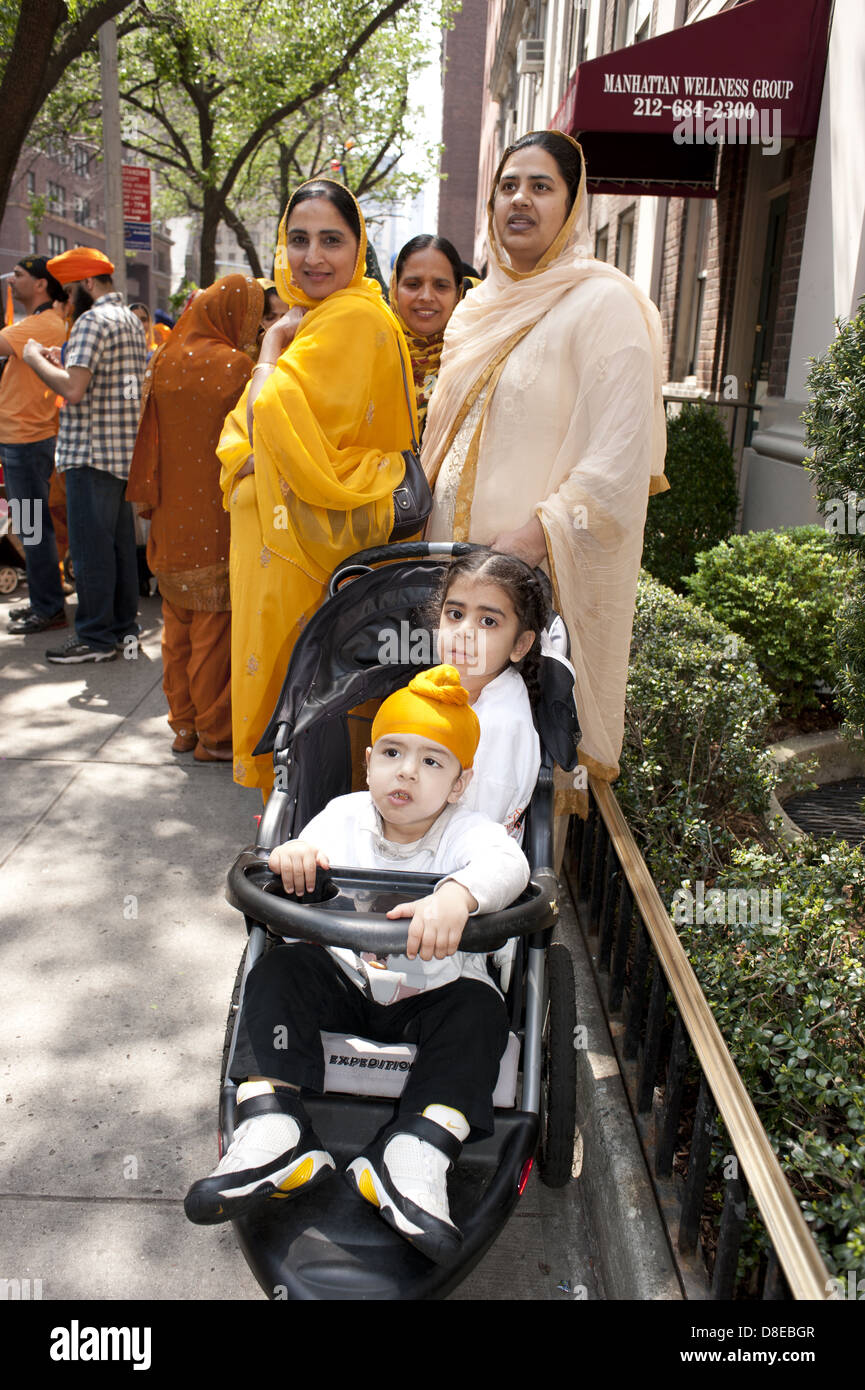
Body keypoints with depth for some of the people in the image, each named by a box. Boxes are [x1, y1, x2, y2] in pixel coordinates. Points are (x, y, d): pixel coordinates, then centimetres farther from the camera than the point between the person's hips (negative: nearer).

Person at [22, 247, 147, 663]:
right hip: (125, 449, 10)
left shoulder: (94, 320, -13)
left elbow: (73, 390, -22)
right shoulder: (131, 320, 17)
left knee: (90, 546, -4)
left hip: (93, 450, -10)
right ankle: (124, 626, 21)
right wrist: (61, 363, 16)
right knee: (120, 541, 13)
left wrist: (36, 360, -7)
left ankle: (96, 637, 2)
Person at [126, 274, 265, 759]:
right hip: (219, 520, -5)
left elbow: (151, 435, 7)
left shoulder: (164, 361, 4)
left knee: (179, 622, 15)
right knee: (215, 624, 3)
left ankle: (184, 723, 24)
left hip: (173, 517, 5)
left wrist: (148, 497, 11)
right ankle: (215, 733, 11)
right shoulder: (235, 364, -12)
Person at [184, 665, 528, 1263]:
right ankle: (271, 1131, -24)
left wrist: (457, 895, -58)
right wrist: (292, 856, -37)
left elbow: (507, 863, -36)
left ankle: (415, 1158, -33)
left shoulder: (467, 831, -14)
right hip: (344, 982, 3)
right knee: (279, 971, -19)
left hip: (432, 996, -2)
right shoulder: (345, 816, -2)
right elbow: (309, 853, -11)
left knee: (480, 1009, -28)